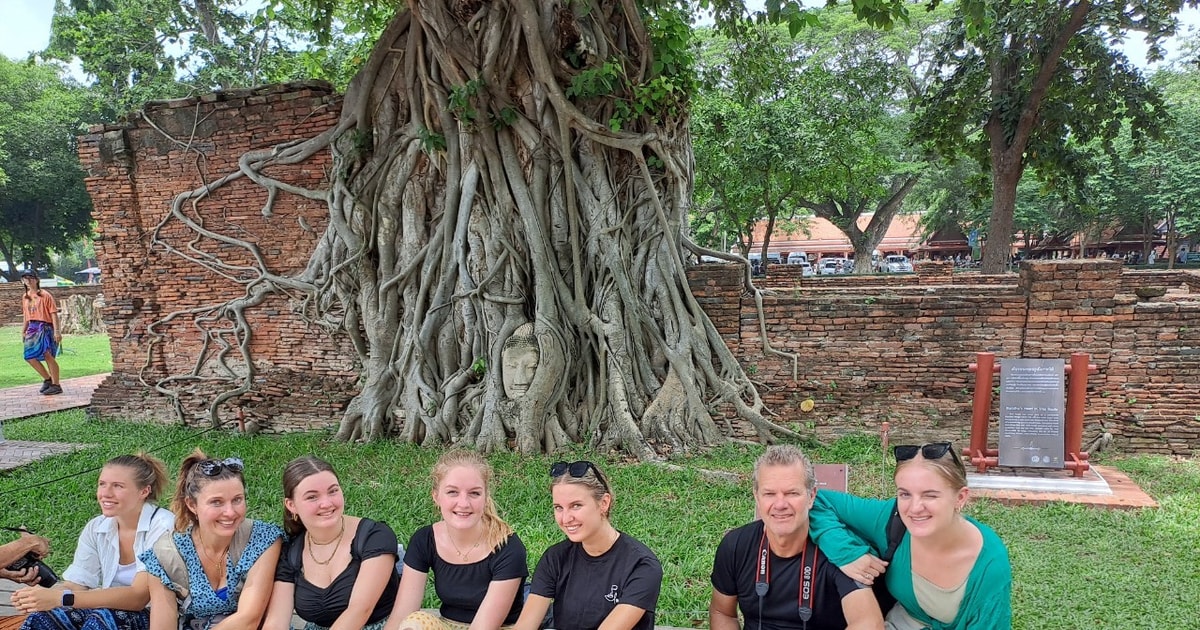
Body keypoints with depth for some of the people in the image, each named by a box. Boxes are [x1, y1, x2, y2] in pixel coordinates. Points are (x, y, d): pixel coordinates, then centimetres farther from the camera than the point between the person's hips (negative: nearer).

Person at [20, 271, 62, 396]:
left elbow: (53, 313, -9)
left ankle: (56, 385, -6)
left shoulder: (45, 295, -6)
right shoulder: (25, 297, 14)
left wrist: (57, 331, -15)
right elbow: (26, 315, 21)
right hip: (32, 328, 7)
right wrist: (24, 331, 20)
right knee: (29, 356, 2)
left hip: (45, 327, -7)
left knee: (47, 354, -14)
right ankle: (47, 379, 19)